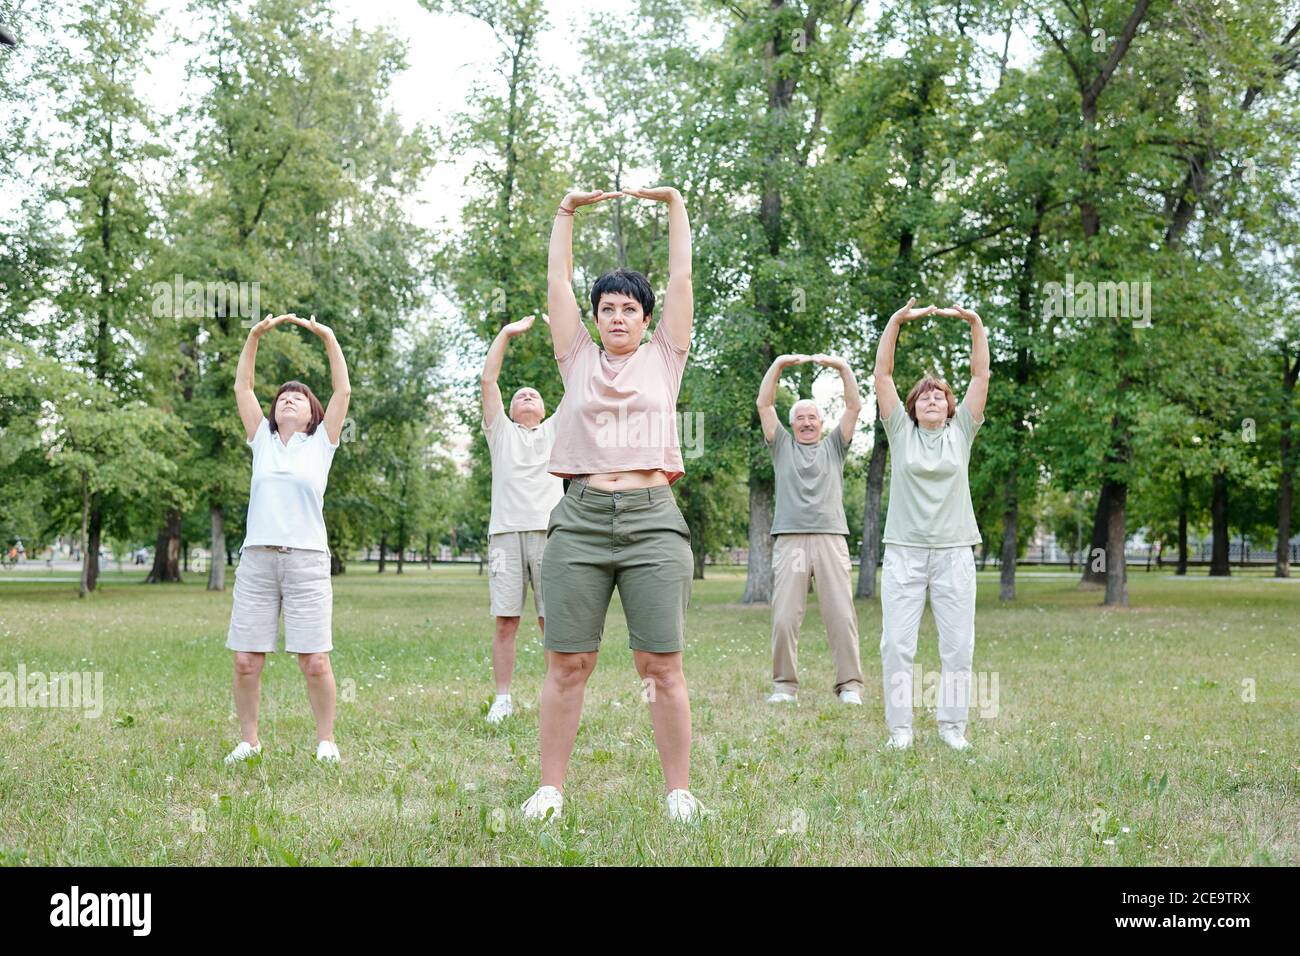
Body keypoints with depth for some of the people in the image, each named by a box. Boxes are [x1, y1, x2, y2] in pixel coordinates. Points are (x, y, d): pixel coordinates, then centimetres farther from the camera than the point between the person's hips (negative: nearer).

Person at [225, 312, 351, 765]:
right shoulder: (262, 440, 16)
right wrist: (255, 335, 4)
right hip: (257, 558, 2)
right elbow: (242, 387, 13)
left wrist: (329, 339, -1)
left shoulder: (321, 443, 11)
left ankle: (326, 740, 10)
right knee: (246, 661, 0)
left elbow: (343, 392, 4)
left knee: (315, 662, -5)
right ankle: (248, 740, 15)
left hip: (307, 561, -2)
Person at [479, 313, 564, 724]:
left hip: (549, 533, 0)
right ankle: (502, 700, 4)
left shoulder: (555, 430, 21)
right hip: (506, 533, 0)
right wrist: (506, 333, 9)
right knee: (505, 622, -2)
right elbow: (487, 381, 10)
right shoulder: (501, 432, 20)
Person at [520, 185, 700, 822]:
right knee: (566, 664, 1)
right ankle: (549, 789, 9)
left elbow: (681, 278, 12)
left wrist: (674, 203, 15)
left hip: (653, 519, -1)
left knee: (662, 667, -2)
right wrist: (567, 212, 18)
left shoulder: (663, 359, 14)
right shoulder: (578, 360, 16)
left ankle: (679, 793, 7)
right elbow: (558, 283, 16)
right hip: (581, 517, 1)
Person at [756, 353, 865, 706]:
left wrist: (843, 367, 1)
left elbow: (854, 406, 11)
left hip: (831, 539, 0)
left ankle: (850, 685, -2)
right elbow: (764, 404, 10)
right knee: (784, 617, -5)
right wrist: (779, 364, 1)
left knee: (841, 615, -6)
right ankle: (785, 685, 3)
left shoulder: (834, 447, 19)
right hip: (789, 540, 0)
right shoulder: (782, 447, 18)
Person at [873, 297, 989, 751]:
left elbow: (981, 375, 5)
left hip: (953, 552, 1)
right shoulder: (901, 432, 8)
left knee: (958, 645, 1)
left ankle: (952, 724, 12)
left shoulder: (960, 432, 10)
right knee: (896, 645, -4)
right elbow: (883, 375, 1)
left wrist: (975, 323, -3)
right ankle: (899, 726, 4)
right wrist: (896, 321, -7)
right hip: (903, 551, -1)